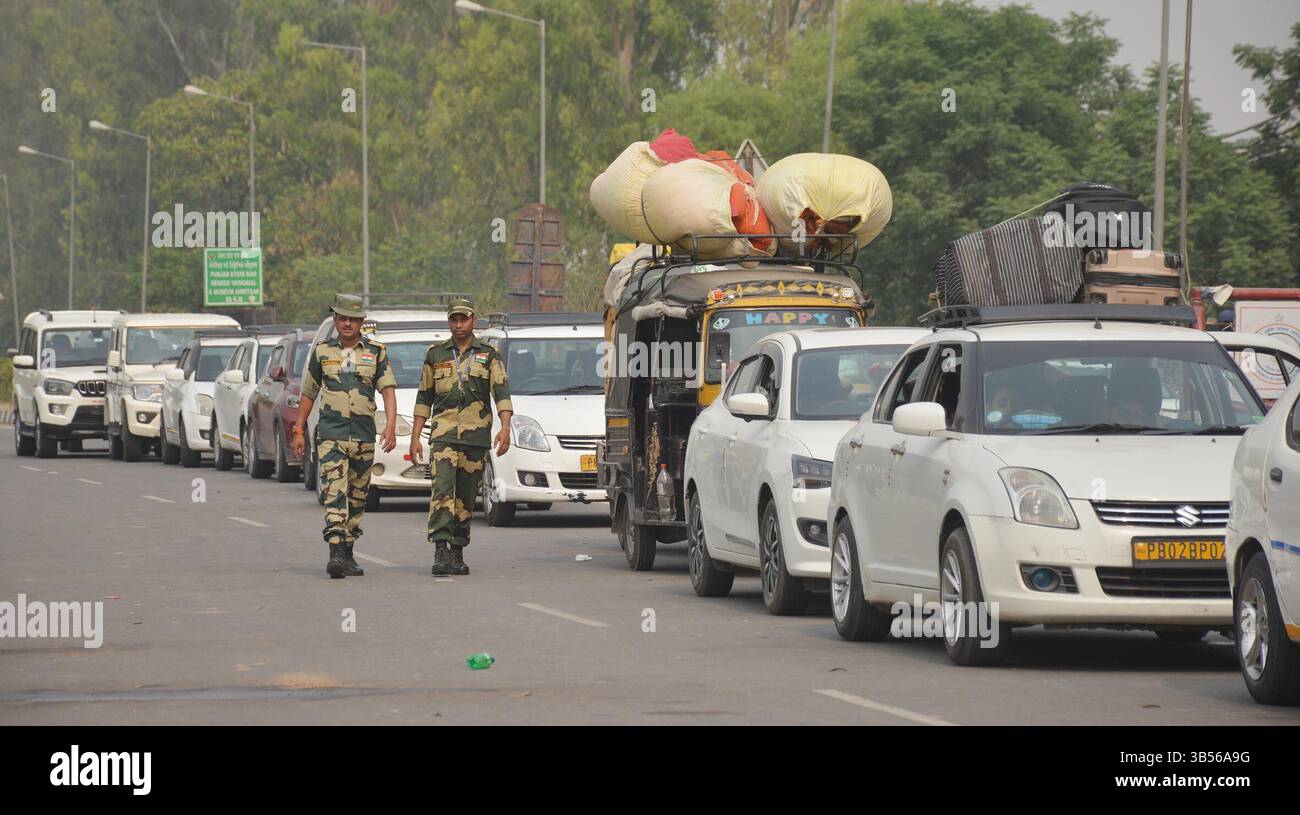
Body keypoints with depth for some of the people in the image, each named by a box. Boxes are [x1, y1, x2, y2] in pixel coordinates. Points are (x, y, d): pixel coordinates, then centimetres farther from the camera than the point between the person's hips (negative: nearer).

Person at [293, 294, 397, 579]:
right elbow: (308, 393, 14)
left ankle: (347, 554, 17)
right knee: (334, 494, -15)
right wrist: (298, 431, 10)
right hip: (331, 434, -2)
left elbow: (388, 390, -2)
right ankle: (336, 553, -26)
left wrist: (391, 425, -16)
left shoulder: (376, 352, 7)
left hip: (364, 435, 2)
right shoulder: (322, 352, 8)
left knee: (357, 497, 7)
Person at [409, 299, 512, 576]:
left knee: (466, 496, 5)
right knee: (442, 490, -16)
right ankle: (441, 551, -24)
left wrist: (505, 428, -18)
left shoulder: (489, 355, 7)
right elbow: (424, 397, 14)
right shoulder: (435, 354, 11)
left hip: (476, 436, 0)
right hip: (443, 434, 0)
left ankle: (457, 553, 14)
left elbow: (501, 392, -3)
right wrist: (415, 436, 9)